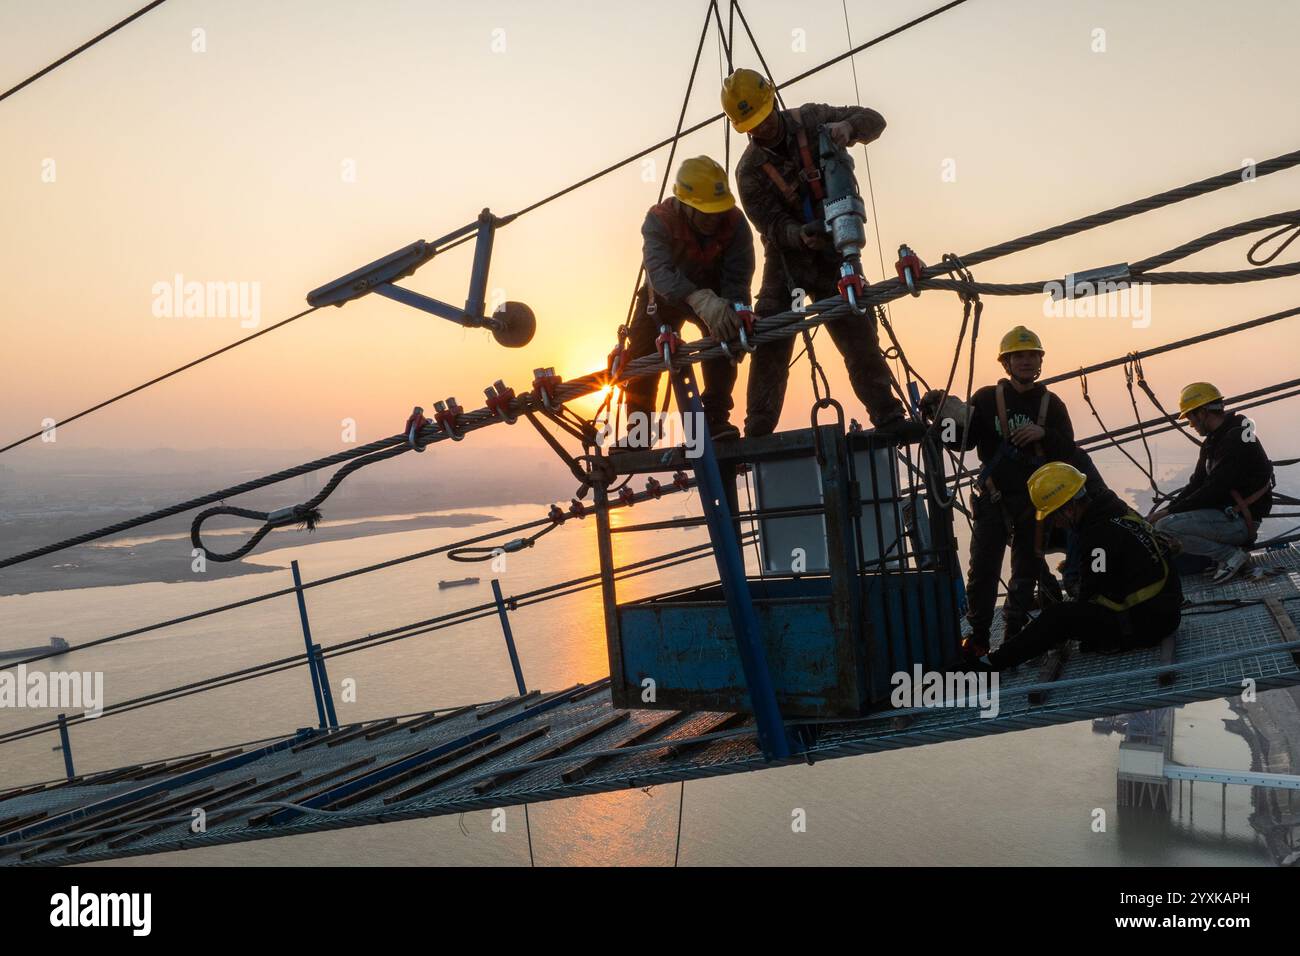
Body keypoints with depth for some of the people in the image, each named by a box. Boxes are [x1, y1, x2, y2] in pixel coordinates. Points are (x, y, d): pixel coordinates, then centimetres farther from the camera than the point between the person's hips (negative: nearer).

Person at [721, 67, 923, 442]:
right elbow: (772, 225, -16)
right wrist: (800, 236, -38)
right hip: (787, 258, -1)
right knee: (770, 347, -5)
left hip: (833, 255, 1)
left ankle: (889, 418, -4)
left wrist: (847, 126, -24)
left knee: (861, 337, -6)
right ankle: (757, 432, 1)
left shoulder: (811, 120, -4)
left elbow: (874, 120, -1)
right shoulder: (749, 171, -10)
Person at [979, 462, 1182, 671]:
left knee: (1059, 618, -13)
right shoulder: (1115, 510, 5)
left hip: (1147, 622, -10)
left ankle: (993, 662, -7)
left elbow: (1092, 593, -13)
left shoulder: (1101, 534, -23)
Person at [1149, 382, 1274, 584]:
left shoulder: (1236, 439, -20)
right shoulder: (1212, 441, 13)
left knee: (1164, 527, -23)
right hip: (1223, 512, 10)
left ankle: (1231, 554, -11)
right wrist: (1168, 508, -2)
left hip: (1240, 521, -10)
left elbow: (1213, 491, -23)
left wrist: (1170, 512, -17)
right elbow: (1197, 484, 13)